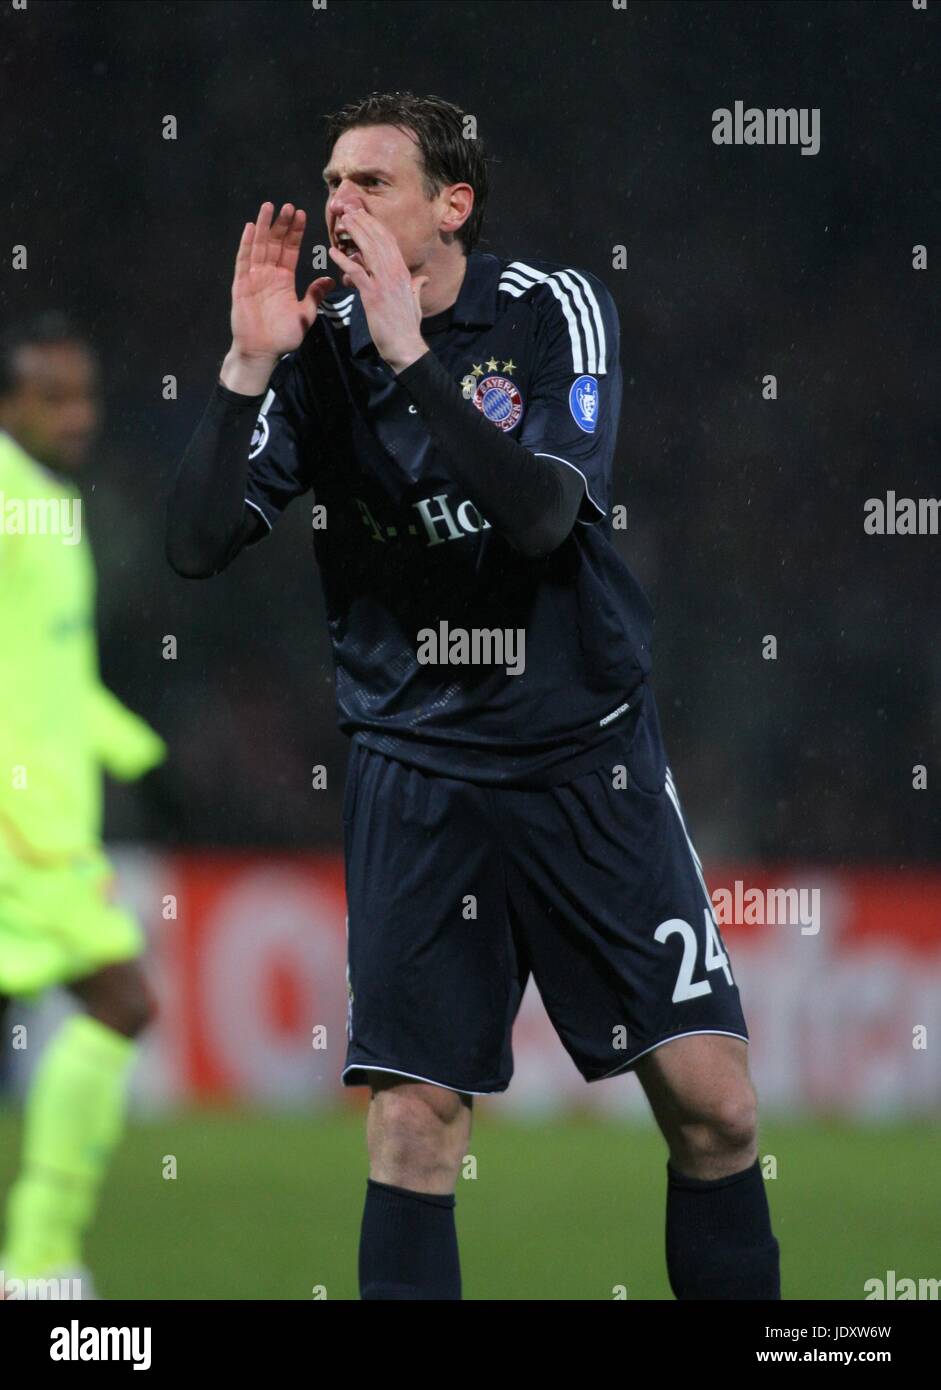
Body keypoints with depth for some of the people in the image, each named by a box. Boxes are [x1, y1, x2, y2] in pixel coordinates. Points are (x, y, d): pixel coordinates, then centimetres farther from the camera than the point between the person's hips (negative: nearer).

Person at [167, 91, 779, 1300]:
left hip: (589, 751, -1)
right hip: (415, 768, 1)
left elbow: (543, 516, -22)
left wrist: (412, 357, -27)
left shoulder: (555, 310, -6)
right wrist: (249, 367, -19)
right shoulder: (317, 347, -1)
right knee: (412, 1115, -7)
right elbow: (197, 547, -9)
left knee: (710, 1101, -5)